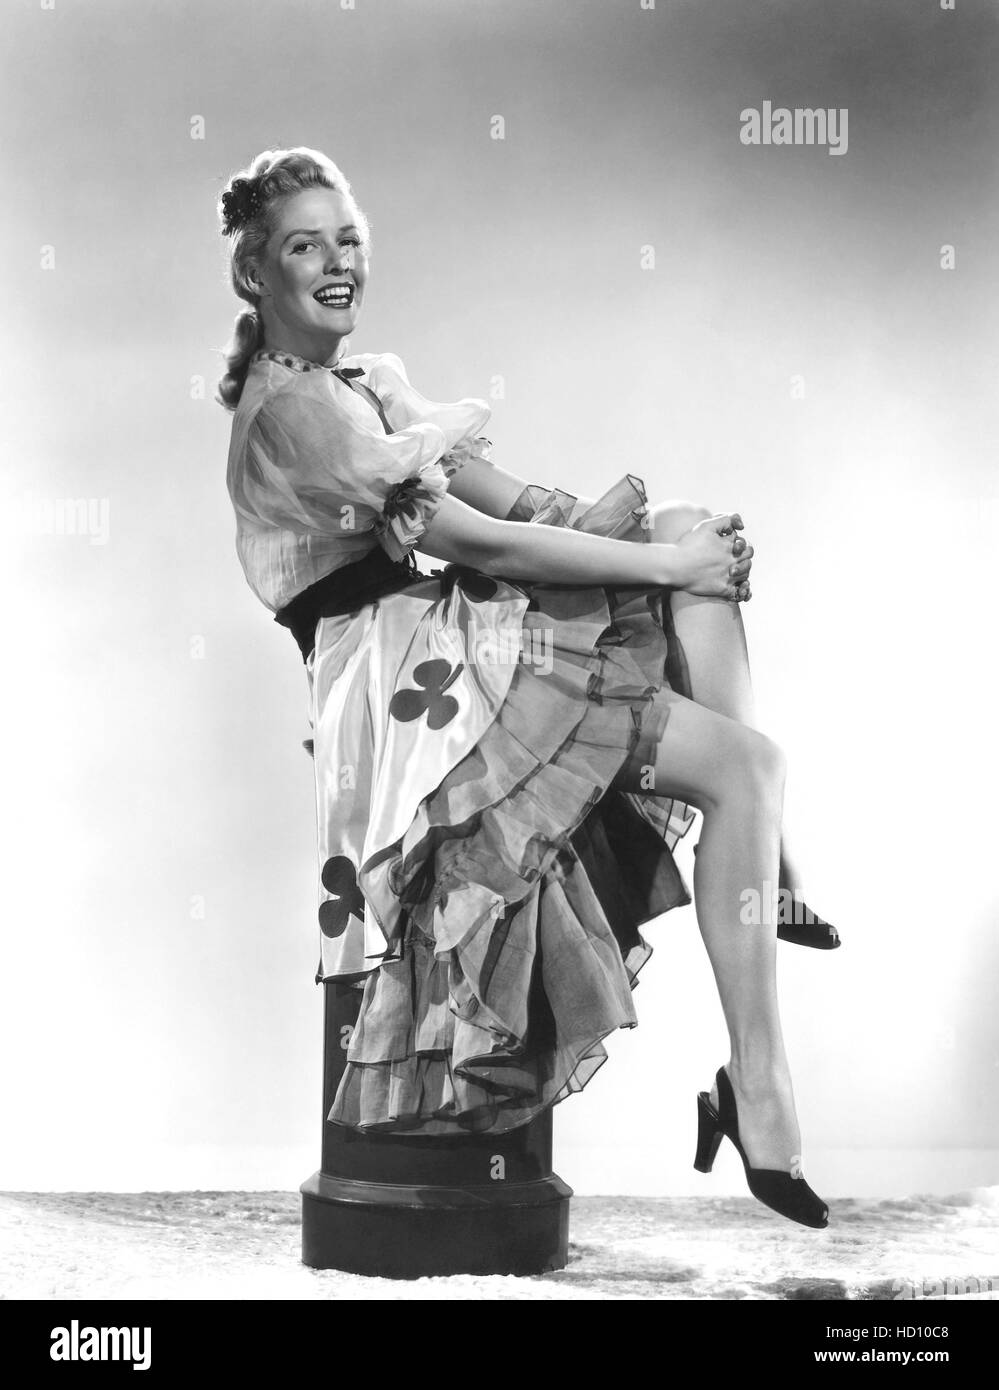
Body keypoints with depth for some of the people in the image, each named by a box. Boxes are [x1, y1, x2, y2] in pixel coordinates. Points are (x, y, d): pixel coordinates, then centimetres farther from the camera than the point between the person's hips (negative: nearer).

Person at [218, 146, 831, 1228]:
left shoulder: (375, 379, 20)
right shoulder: (291, 408, -10)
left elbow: (506, 496, 13)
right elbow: (463, 540, -18)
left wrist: (588, 513, -10)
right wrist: (662, 565, -15)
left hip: (471, 641, 9)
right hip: (414, 679, -9)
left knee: (694, 527, -7)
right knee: (746, 766, -17)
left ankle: (764, 866, -14)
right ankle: (758, 1097, -16)